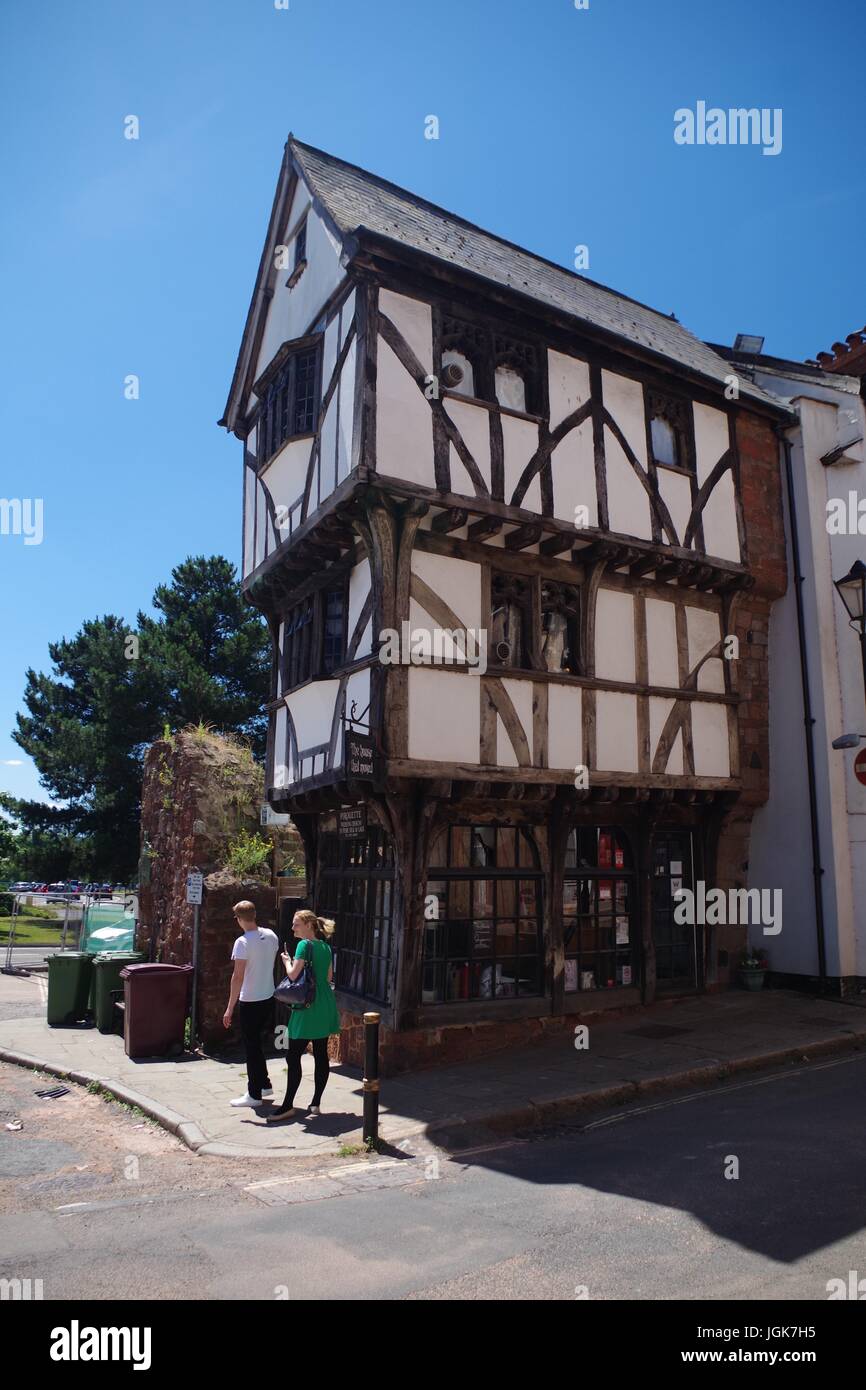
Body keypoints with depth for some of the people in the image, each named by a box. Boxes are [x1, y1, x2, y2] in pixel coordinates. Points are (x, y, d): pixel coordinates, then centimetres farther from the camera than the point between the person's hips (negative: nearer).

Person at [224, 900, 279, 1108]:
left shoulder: (243, 942, -20)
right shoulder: (270, 935, 1)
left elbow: (238, 976, -22)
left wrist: (230, 1008, -18)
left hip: (250, 1001, -7)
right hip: (269, 998, 7)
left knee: (252, 1046, 5)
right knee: (256, 1042, 21)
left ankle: (254, 1095, 14)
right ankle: (264, 1085, 28)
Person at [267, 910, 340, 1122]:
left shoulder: (305, 945, -12)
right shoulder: (326, 947, 11)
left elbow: (293, 975, -16)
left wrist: (287, 961, 1)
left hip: (308, 1007, -8)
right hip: (325, 1005, 8)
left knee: (294, 1056, -2)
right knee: (321, 1054, 10)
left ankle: (288, 1106, 2)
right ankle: (316, 1103, 16)